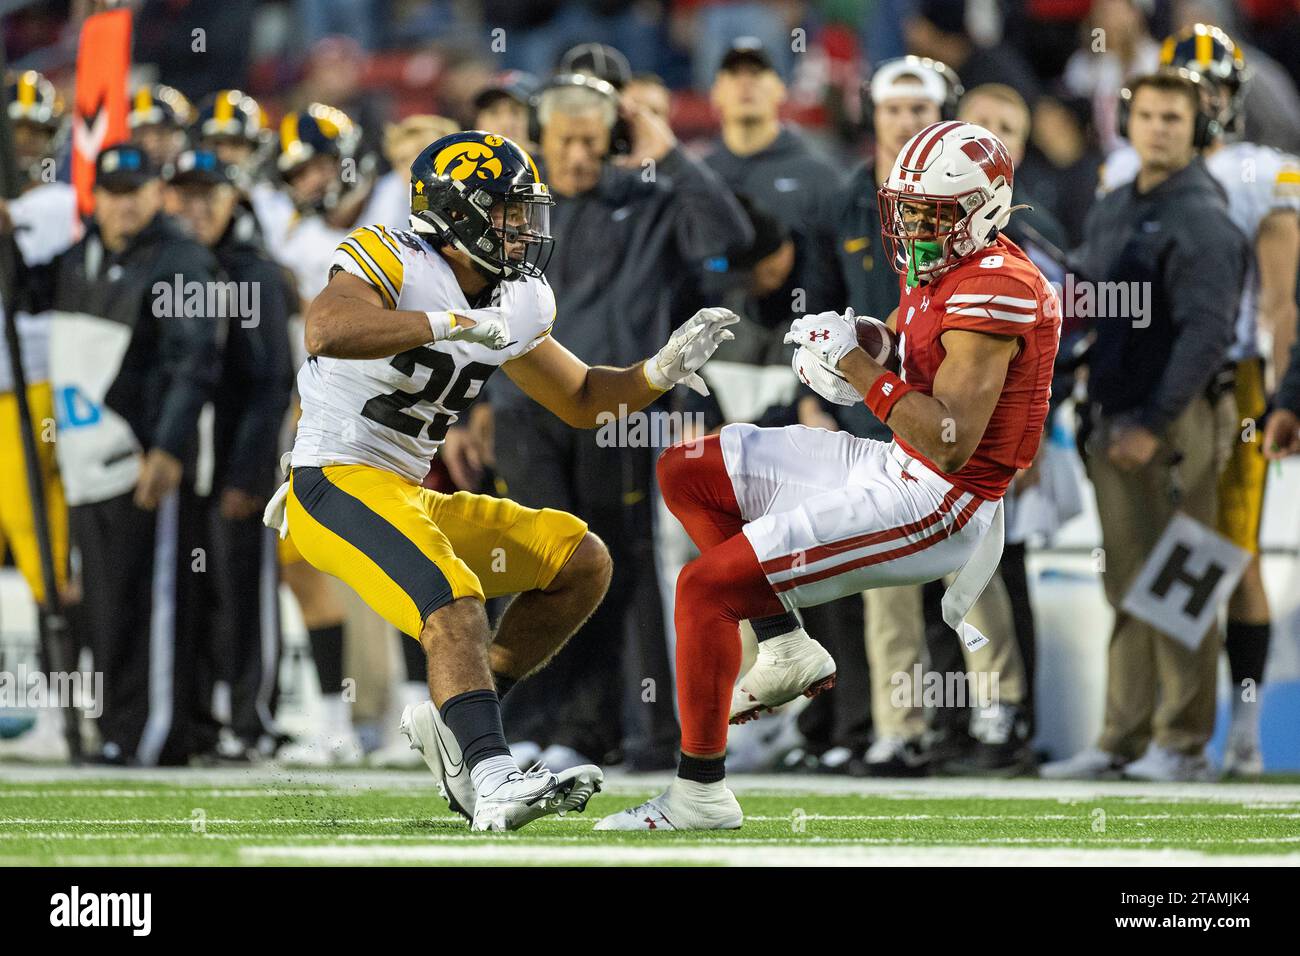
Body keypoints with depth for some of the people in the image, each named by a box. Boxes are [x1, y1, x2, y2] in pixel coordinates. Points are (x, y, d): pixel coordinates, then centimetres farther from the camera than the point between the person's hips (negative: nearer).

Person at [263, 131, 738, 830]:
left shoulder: (511, 300, 12)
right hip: (336, 484, -9)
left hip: (407, 499, 9)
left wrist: (663, 370, 3)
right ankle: (494, 781, -43)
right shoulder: (391, 261, -14)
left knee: (582, 563, 6)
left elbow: (581, 400, 21)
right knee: (454, 607, -31)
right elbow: (327, 331, -35)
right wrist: (459, 324, -32)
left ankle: (453, 722, 3)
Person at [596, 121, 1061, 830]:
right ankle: (790, 651, 12)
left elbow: (951, 445, -28)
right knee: (685, 474, 13)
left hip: (939, 506, -10)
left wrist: (856, 364, -21)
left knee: (704, 586, -15)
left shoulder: (993, 289, -21)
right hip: (896, 466, 10)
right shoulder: (932, 270, 9)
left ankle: (699, 792, -6)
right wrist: (837, 350, 2)